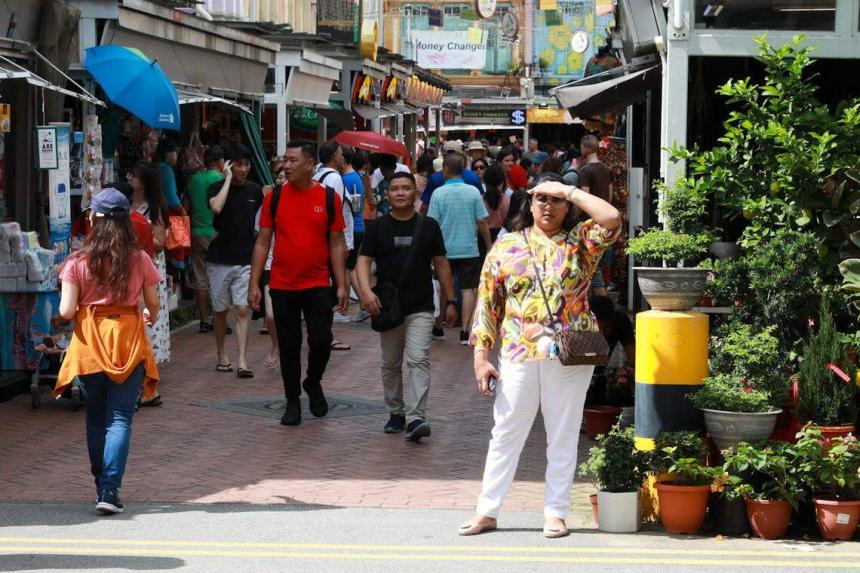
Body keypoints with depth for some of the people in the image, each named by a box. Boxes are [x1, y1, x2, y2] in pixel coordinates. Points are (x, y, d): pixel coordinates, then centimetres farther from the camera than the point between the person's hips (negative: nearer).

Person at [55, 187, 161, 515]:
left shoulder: (78, 263, -6)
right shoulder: (140, 260, -3)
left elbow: (66, 311, -9)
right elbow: (153, 307, 3)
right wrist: (148, 316, 26)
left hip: (89, 345, 0)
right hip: (129, 342, 0)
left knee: (96, 417, 15)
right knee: (120, 418, 0)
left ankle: (102, 487, 20)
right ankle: (110, 491, -12)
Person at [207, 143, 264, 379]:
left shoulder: (254, 190, 6)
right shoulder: (217, 188, -3)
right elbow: (217, 207, -25)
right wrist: (229, 178, -17)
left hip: (245, 260, 1)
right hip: (219, 259, -1)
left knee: (243, 309, -9)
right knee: (220, 310, 9)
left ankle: (242, 361, -12)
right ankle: (222, 355, 25)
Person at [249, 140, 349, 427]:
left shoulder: (329, 198, -1)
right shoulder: (274, 198, 1)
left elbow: (337, 244, 2)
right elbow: (263, 242, 4)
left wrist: (342, 285, -4)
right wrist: (254, 284, -1)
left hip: (318, 285, -1)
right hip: (282, 286, 1)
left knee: (321, 341, -6)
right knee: (289, 346, 7)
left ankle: (313, 383, 23)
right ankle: (292, 401, 19)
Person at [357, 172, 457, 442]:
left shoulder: (428, 226, 4)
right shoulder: (378, 227, 3)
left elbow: (441, 264, 9)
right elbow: (364, 260, -2)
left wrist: (450, 301, 8)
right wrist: (366, 290, -20)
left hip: (420, 308, -2)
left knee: (418, 360, -14)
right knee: (390, 364, 12)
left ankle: (416, 418, -19)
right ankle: (395, 412, 27)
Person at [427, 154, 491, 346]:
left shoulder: (439, 193, -8)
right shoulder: (473, 192, -5)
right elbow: (482, 223, -3)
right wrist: (489, 246, 9)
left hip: (445, 250, 0)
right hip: (469, 249, 0)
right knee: (468, 289, 4)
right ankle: (465, 331, -4)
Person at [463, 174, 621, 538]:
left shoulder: (579, 242, 5)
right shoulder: (506, 246, 8)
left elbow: (612, 219, -14)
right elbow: (488, 303, 7)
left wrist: (569, 191, -7)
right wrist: (481, 356, 1)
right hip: (519, 357, 1)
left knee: (563, 437, 5)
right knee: (506, 434, 6)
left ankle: (555, 512, 14)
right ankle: (487, 511, 12)